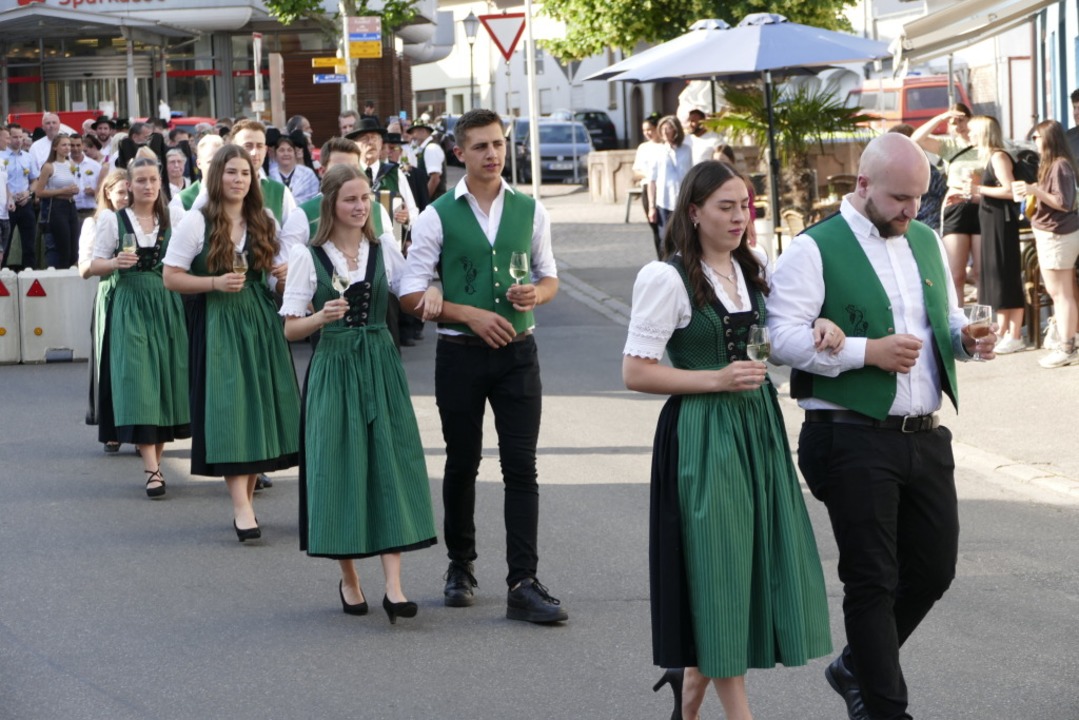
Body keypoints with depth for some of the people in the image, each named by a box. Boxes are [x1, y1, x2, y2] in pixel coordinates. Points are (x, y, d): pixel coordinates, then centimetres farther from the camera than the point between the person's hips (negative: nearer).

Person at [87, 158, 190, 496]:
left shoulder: (172, 221, 9)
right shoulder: (113, 220, 2)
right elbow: (95, 265, 2)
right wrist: (116, 262, -18)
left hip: (167, 306, 3)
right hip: (130, 306, -3)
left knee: (165, 379, 3)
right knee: (137, 380, -11)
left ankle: (156, 459, 15)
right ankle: (152, 470, -17)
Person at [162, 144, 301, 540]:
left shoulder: (264, 222, 9)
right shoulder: (196, 222, -4)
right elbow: (172, 277, -5)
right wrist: (216, 283, -16)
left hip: (261, 321, 5)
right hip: (217, 324, -5)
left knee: (258, 410, 4)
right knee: (229, 410, -11)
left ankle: (245, 502, 14)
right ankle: (242, 508, -16)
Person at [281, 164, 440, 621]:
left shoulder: (383, 251, 8)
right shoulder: (308, 257, -1)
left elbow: (411, 294, 16)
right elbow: (290, 329, -1)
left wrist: (431, 293, -6)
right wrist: (321, 317, -20)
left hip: (380, 368, 2)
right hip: (333, 369, -2)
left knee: (390, 465, -7)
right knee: (341, 467, -1)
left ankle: (393, 586, -11)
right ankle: (349, 579, 16)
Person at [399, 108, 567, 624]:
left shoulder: (530, 211, 5)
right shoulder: (438, 217, -3)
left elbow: (549, 277, 16)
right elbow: (411, 294, -4)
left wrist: (535, 293, -8)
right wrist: (471, 315, -15)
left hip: (517, 351, 1)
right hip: (460, 353, -1)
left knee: (522, 466, -5)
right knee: (462, 463, 11)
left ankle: (523, 585, -6)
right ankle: (460, 567, 29)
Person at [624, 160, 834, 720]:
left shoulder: (752, 273, 11)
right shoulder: (667, 278, -11)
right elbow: (635, 373, -13)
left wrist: (818, 327, 3)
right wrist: (717, 380, -16)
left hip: (759, 424, 7)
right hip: (703, 436, -7)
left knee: (762, 562, 8)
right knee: (717, 572, -3)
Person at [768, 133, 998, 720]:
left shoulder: (927, 242, 14)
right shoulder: (815, 250, -8)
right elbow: (783, 337, -15)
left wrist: (967, 338, 1)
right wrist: (869, 352, -20)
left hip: (925, 436, 7)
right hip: (854, 441, -7)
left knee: (934, 569, 11)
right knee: (872, 581, -1)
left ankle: (857, 667, 33)